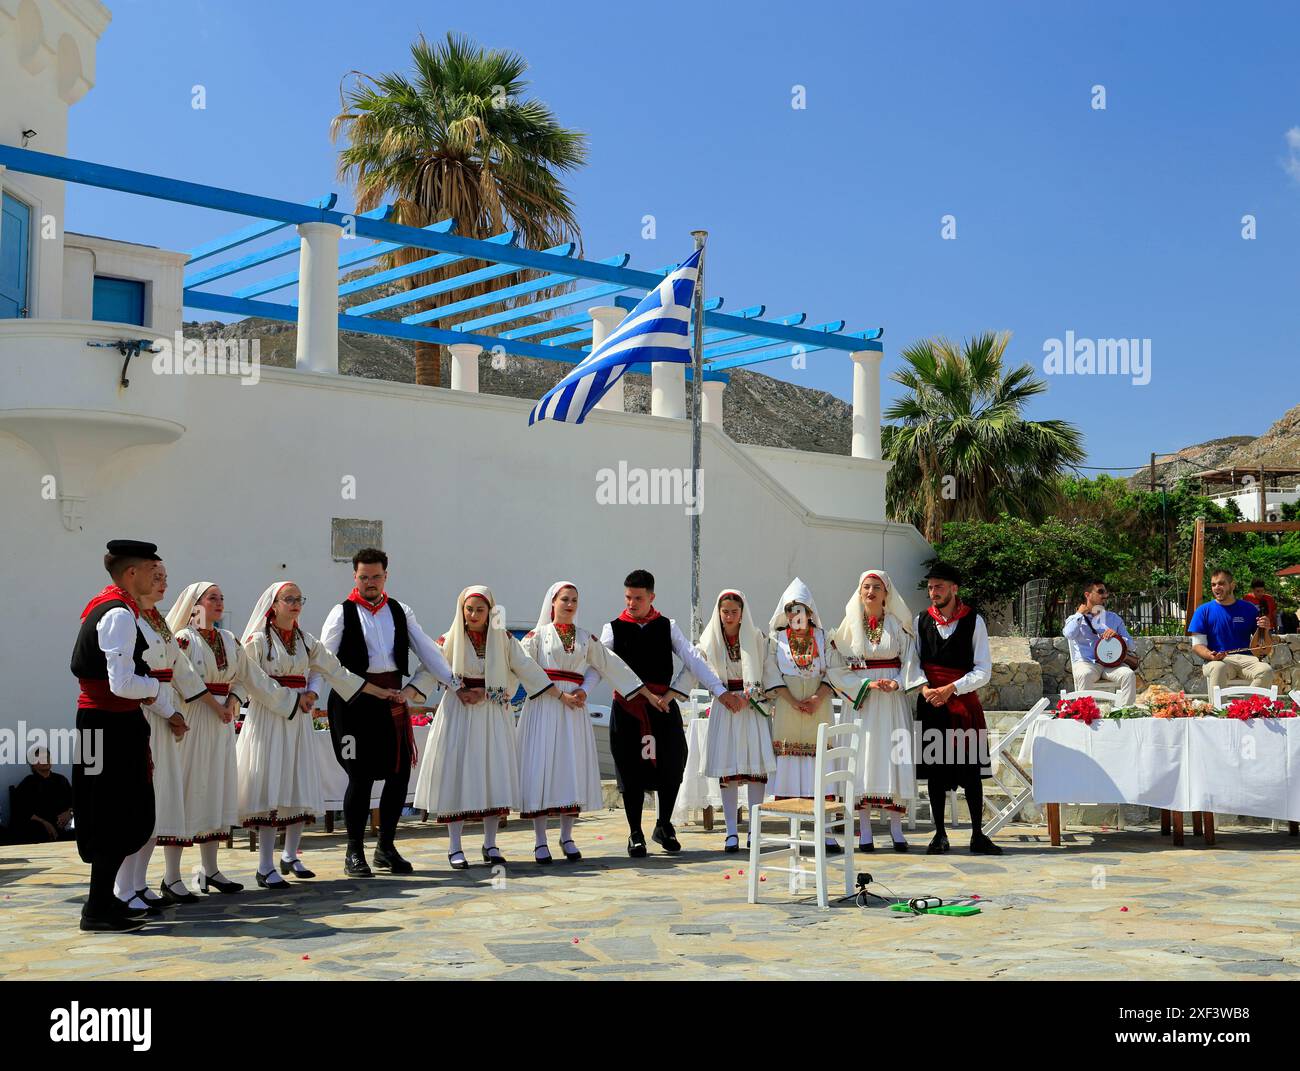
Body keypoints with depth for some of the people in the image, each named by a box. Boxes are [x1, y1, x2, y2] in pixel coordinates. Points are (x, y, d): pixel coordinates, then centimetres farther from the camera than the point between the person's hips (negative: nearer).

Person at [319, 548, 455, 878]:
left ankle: (386, 847, 18)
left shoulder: (400, 612, 11)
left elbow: (428, 652, 9)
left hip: (393, 700, 4)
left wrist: (457, 683, -1)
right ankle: (354, 853, 9)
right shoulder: (342, 613, 1)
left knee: (400, 773, 4)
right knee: (361, 776, -3)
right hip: (355, 702, -4)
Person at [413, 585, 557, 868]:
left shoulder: (503, 639, 3)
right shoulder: (450, 640, -1)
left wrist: (558, 694, -6)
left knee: (494, 774, 0)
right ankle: (454, 847, 4)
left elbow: (524, 667, 0)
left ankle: (490, 845, 9)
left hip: (494, 715, 2)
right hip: (459, 714, -2)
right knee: (457, 773, -3)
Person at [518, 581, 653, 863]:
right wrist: (560, 695, -14)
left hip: (575, 710, 4)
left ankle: (566, 837, 10)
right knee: (542, 767, -6)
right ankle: (540, 842, -2)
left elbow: (609, 664, 13)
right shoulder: (537, 635, 4)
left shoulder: (586, 639, 15)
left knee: (573, 769, 1)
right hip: (544, 707, -3)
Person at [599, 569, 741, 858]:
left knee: (671, 768, 2)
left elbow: (693, 660, 1)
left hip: (665, 707, 1)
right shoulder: (613, 628, 2)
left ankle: (664, 826, 24)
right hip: (627, 708, -1)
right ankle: (635, 835, 16)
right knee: (632, 771, 3)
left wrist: (720, 691, -6)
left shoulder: (667, 627, 5)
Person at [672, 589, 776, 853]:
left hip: (753, 707, -1)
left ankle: (754, 829, 1)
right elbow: (690, 669, -4)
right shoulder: (710, 641, 4)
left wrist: (749, 695, -16)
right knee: (727, 771, -1)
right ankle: (731, 832, 3)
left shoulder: (757, 638, 1)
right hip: (723, 708, 1)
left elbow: (767, 672, -2)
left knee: (756, 767, -6)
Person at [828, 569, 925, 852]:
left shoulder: (898, 625, 4)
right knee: (863, 758, -3)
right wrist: (866, 684, -10)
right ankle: (864, 831, 0)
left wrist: (898, 683, -16)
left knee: (893, 757, -2)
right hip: (861, 700, 0)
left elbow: (910, 660, 2)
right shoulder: (850, 625, 5)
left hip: (893, 701, 0)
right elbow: (837, 667, 3)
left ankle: (896, 828, 4)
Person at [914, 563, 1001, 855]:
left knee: (972, 770, 0)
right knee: (934, 769, 4)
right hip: (930, 701, 2)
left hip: (964, 700, -2)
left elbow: (984, 670, -4)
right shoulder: (922, 621, 5)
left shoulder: (974, 621, -1)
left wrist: (952, 688, -15)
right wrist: (924, 688, -12)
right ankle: (940, 834, 12)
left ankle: (978, 835, 8)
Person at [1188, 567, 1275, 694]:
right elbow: (1197, 645, 4)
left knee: (1266, 670, -29)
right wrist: (1211, 656, -18)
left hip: (1246, 659, 2)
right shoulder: (1204, 610, 9)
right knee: (1218, 668, -38)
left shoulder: (1249, 609, 14)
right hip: (1218, 660, -2)